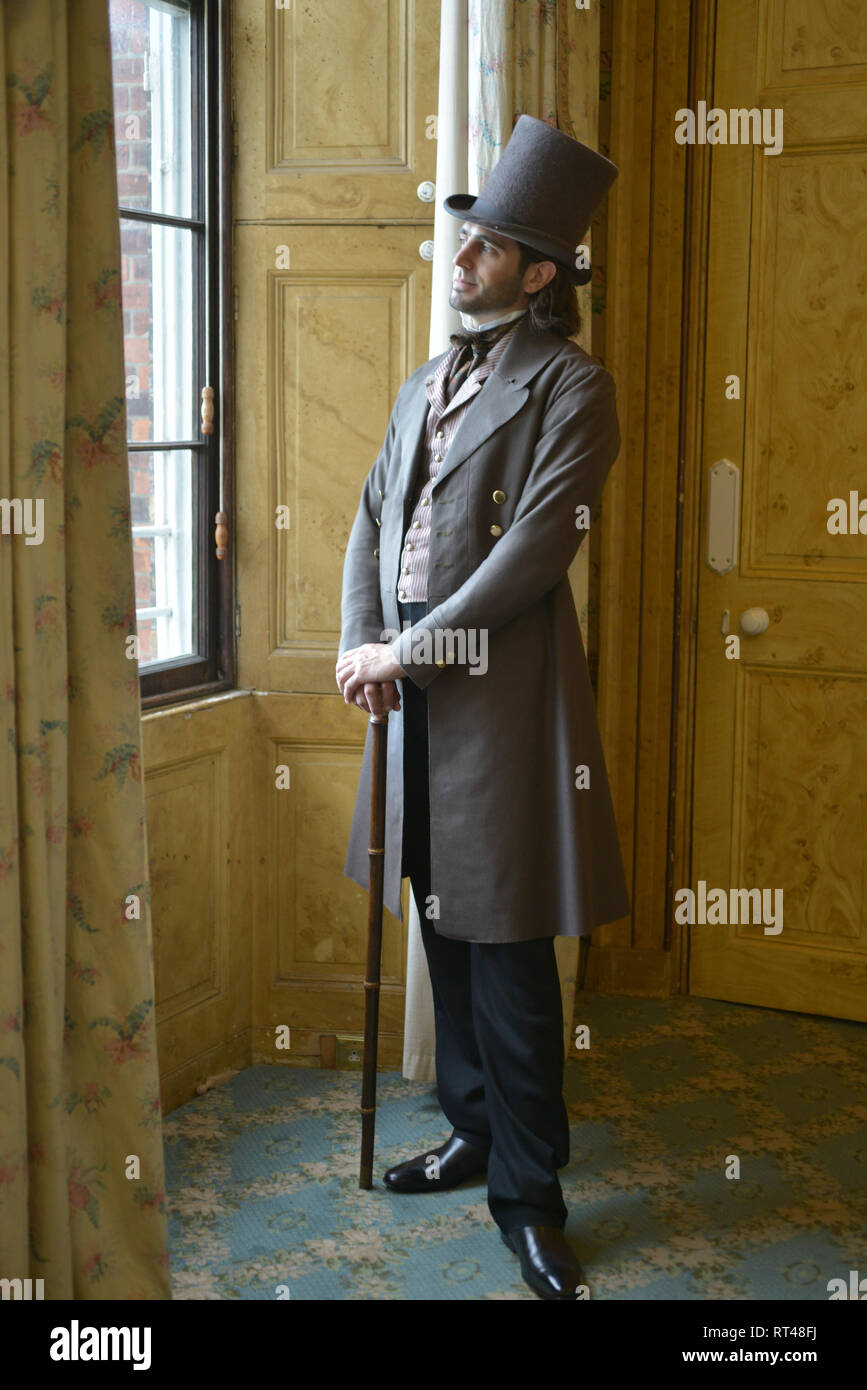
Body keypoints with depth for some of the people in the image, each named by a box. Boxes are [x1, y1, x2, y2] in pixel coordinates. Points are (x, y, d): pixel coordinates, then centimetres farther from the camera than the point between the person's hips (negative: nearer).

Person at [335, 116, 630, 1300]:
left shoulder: (571, 387, -7)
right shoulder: (427, 383, 17)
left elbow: (534, 550, -16)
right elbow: (373, 520, 14)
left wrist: (408, 653, -15)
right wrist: (359, 645, -1)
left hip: (501, 698, -7)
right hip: (414, 690, 7)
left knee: (508, 953, -2)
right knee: (443, 926, 15)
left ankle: (528, 1192, 12)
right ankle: (476, 1128, 32)